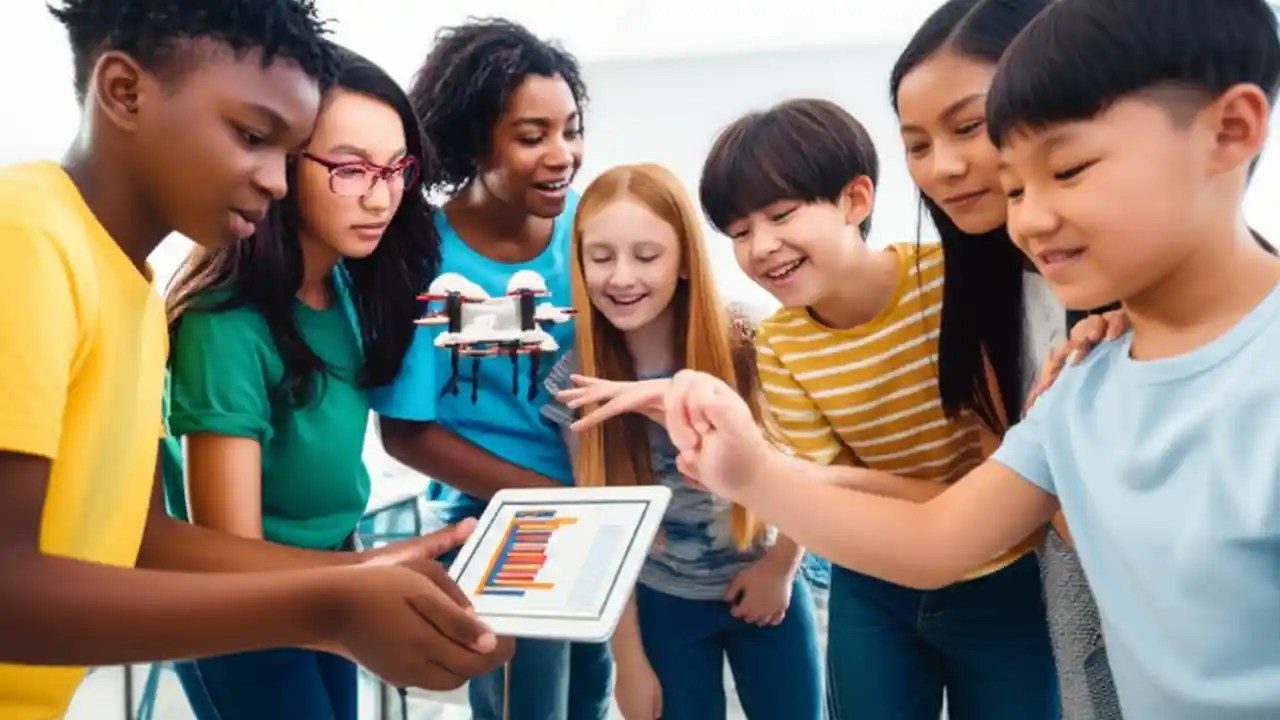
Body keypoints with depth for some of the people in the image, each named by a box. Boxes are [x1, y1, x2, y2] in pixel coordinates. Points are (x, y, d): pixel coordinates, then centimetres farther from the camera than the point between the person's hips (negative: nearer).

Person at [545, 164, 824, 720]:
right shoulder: (574, 382, -14)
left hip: (766, 583, 0)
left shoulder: (748, 346, -18)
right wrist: (629, 658, -5)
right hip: (660, 604, 1)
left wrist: (781, 565, -6)